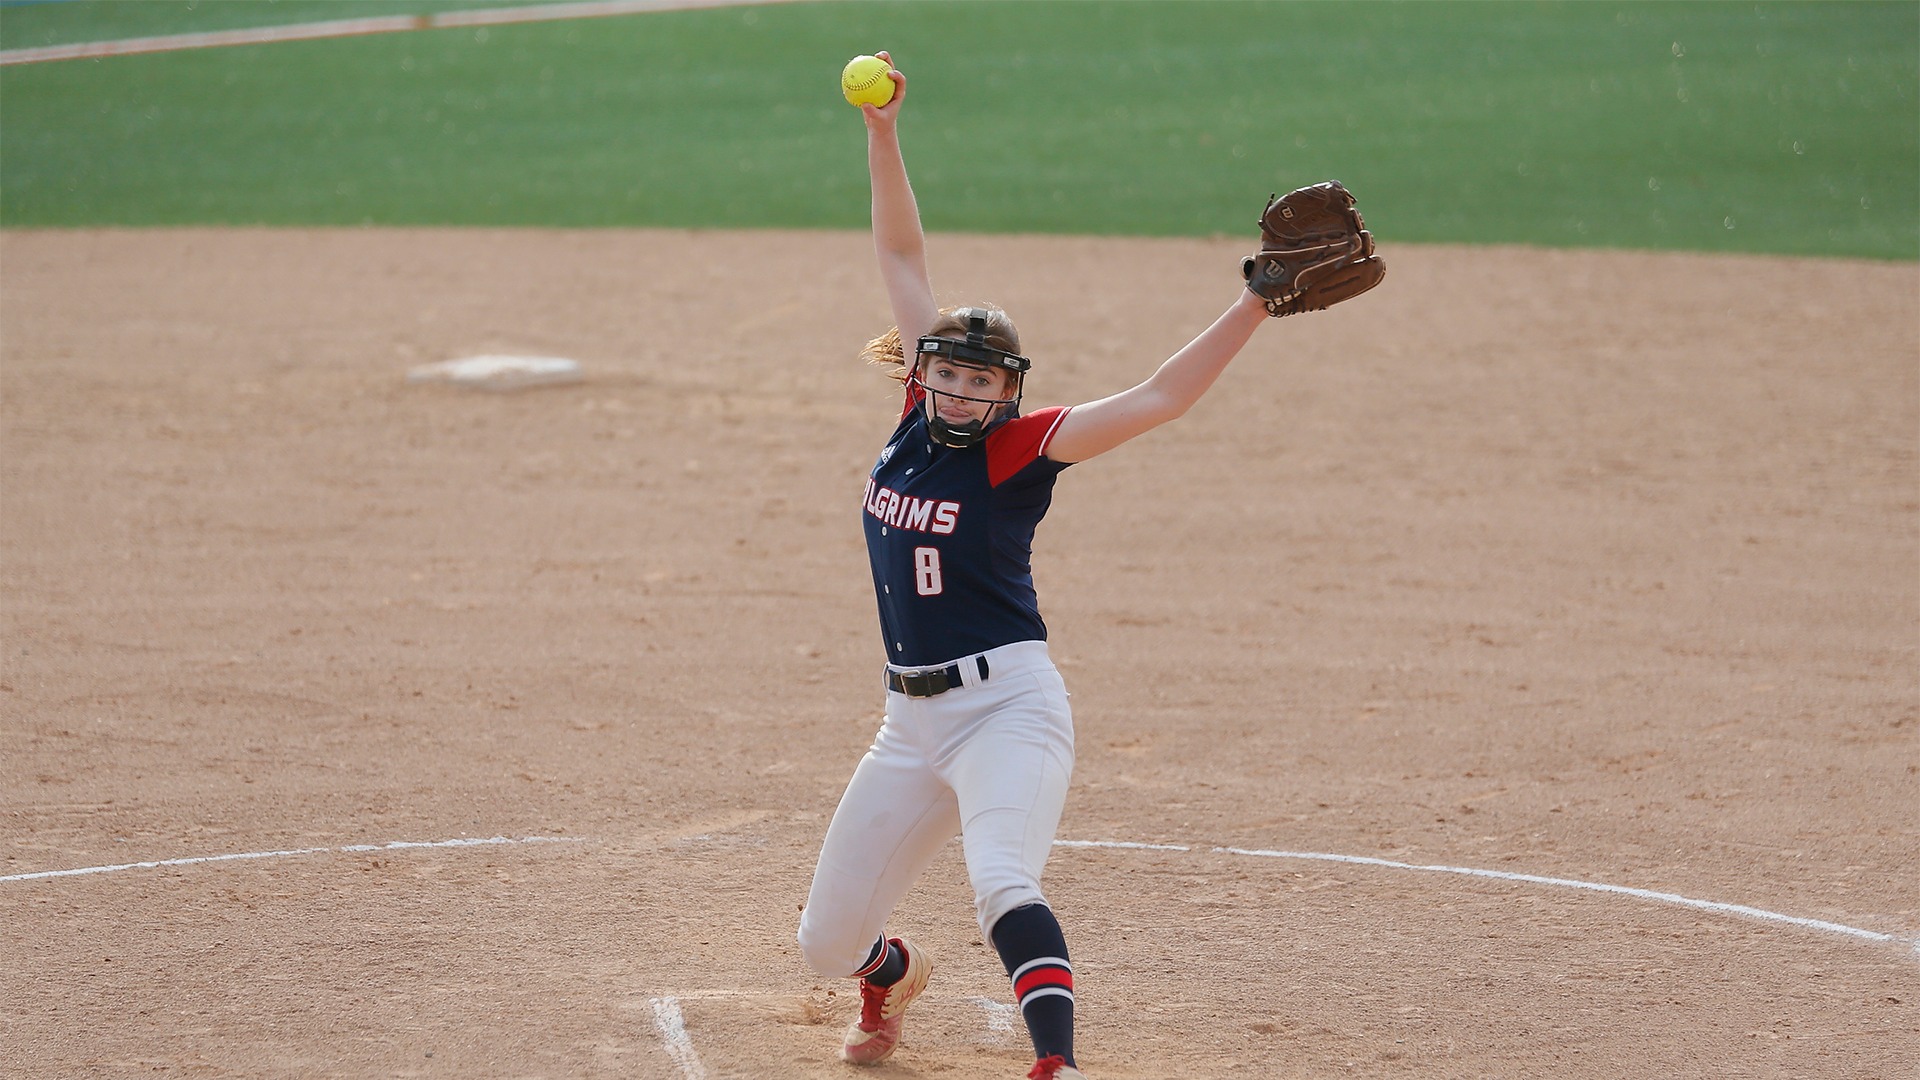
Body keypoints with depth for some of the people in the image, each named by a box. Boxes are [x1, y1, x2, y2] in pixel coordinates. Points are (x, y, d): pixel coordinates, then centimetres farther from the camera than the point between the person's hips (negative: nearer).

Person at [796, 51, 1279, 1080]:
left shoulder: (1020, 447, -8)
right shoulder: (919, 415, 5)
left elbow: (1157, 398, -17)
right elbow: (903, 262, 10)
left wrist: (1254, 306, -26)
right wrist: (881, 133, 7)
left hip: (1007, 706, -6)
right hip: (912, 718, 6)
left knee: (1004, 889, -32)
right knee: (827, 941, 12)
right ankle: (891, 975, 46)